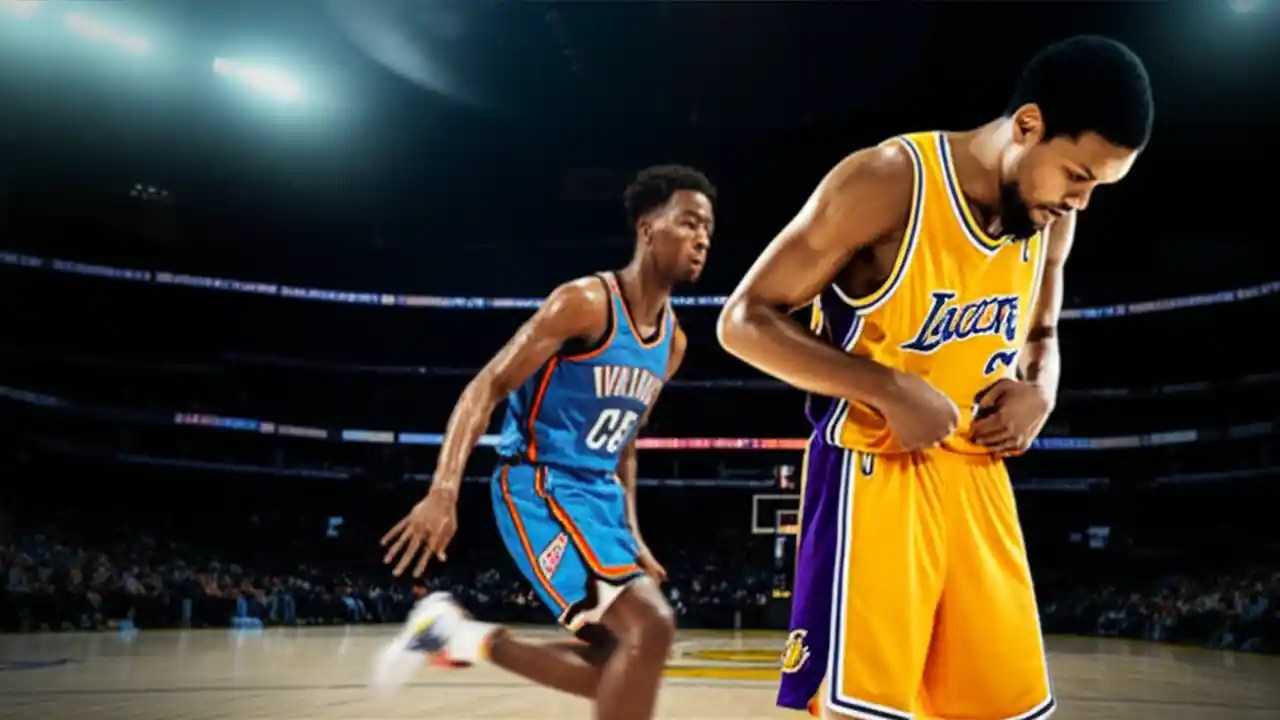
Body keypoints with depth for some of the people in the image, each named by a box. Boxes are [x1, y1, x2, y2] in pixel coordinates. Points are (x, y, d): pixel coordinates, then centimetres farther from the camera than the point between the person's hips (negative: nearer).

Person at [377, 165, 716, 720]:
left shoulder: (673, 342, 10)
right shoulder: (585, 301, -14)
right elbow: (486, 389, -16)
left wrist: (631, 536, 15)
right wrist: (444, 491, -27)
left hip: (598, 493, 9)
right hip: (539, 484, -9)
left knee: (614, 663, 9)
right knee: (650, 626, -23)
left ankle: (462, 636, 20)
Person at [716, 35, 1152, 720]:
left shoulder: (1053, 219, 5)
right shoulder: (888, 182, -16)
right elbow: (744, 321, -14)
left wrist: (1040, 391, -1)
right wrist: (890, 390, -23)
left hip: (977, 478, 7)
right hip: (875, 472, -7)